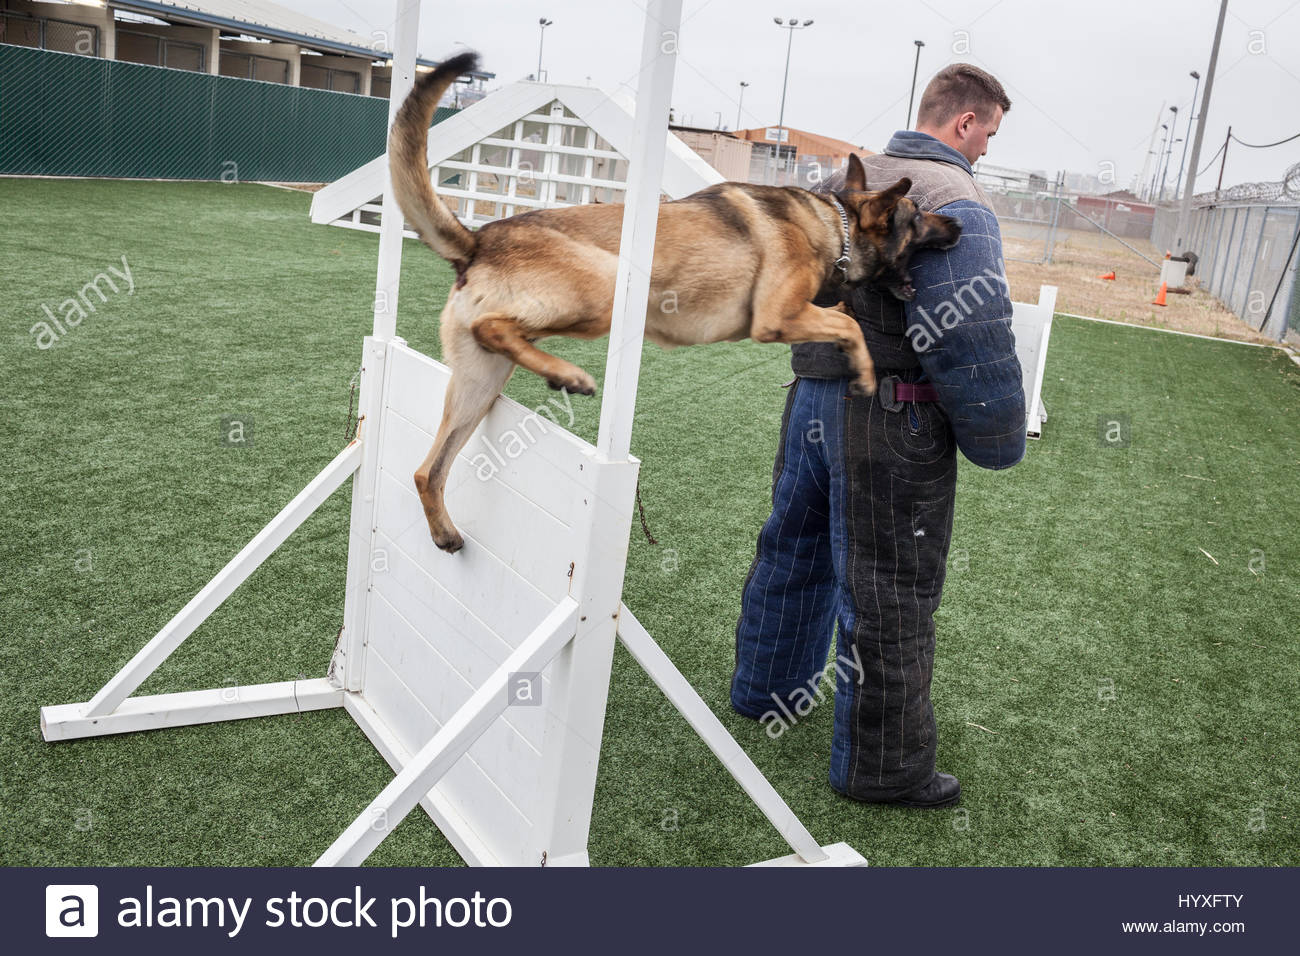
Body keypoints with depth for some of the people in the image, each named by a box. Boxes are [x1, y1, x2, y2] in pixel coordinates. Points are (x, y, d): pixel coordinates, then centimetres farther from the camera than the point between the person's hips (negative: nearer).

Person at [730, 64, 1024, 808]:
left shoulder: (840, 184, 12)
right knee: (889, 597, 2)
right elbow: (972, 338, -23)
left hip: (811, 399, 9)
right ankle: (884, 768, 16)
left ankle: (768, 687, 42)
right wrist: (999, 439, -10)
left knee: (795, 548, 23)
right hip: (892, 421, -8)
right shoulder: (955, 202, -14)